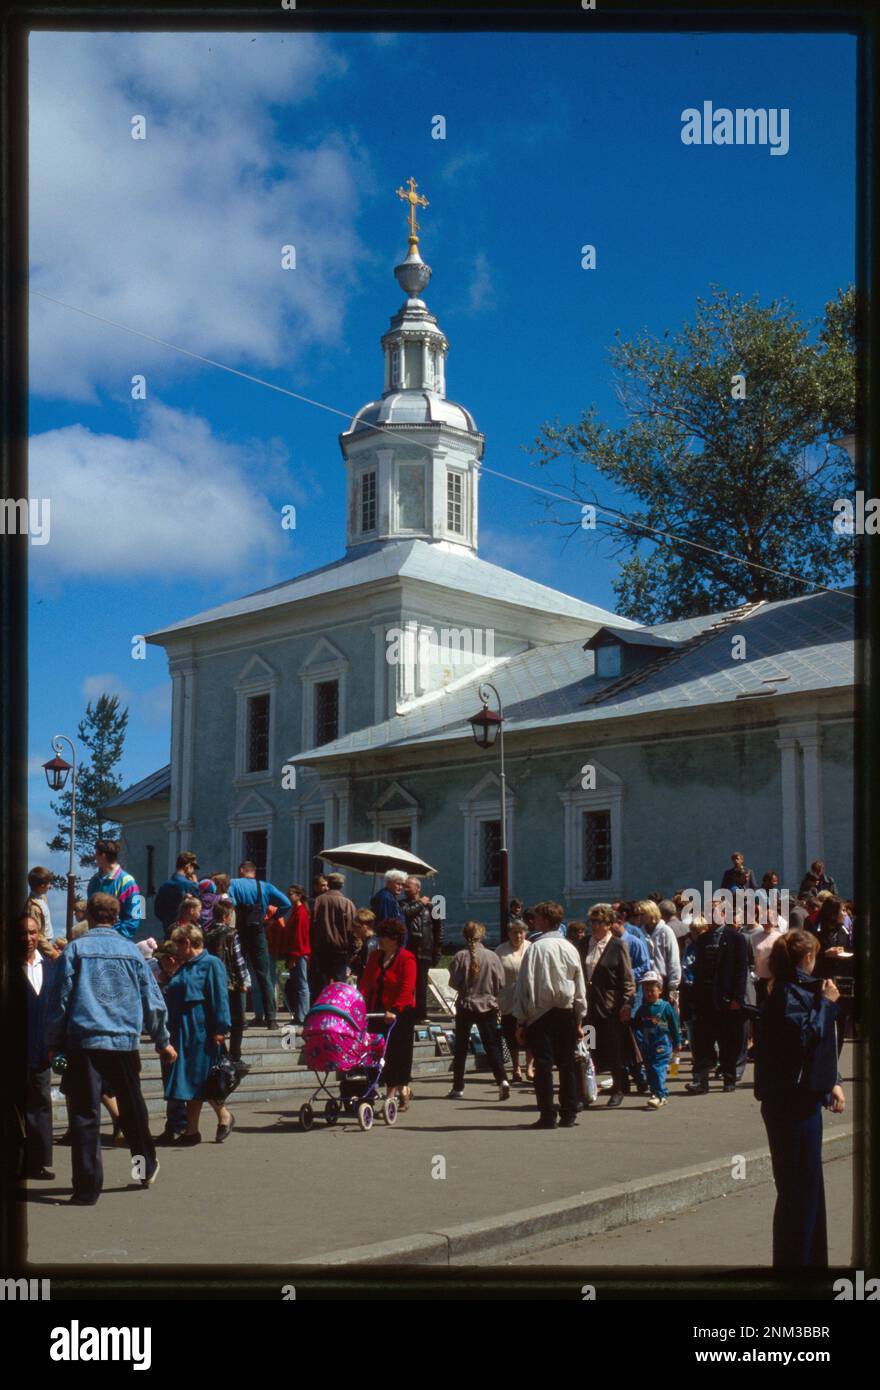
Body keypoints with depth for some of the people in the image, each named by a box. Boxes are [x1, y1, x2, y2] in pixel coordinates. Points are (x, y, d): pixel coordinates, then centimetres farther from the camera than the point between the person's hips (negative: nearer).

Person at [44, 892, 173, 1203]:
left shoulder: (76, 949, 0)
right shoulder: (131, 950, 7)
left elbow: (60, 999, -1)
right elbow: (153, 1000, 10)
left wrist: (53, 1043, 7)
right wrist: (162, 1041, 21)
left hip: (84, 1041, -2)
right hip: (125, 1042, 2)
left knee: (84, 1114, -1)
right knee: (132, 1109, 18)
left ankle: (87, 1188, -5)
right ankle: (147, 1168, 32)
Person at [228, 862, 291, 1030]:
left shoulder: (234, 884, 0)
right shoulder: (265, 887, 7)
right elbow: (287, 904, 0)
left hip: (239, 933, -1)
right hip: (258, 933, 2)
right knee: (264, 977, 6)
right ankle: (270, 1018, 0)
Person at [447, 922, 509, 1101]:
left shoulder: (460, 956, -11)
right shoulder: (492, 956, -8)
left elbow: (454, 982, -8)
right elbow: (501, 984, -4)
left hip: (465, 1007, 0)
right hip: (488, 1006, 1)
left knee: (461, 1048, 10)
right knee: (492, 1046, 4)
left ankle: (458, 1088, 13)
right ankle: (502, 1080, -14)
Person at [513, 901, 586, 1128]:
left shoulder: (536, 948, -9)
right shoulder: (570, 948, 4)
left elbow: (526, 984, -9)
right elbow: (580, 987, 9)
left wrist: (522, 1019, -3)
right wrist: (579, 1020, 17)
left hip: (541, 1013, -4)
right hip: (567, 1013, 4)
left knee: (543, 1066, 0)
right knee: (567, 1065, 10)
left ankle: (547, 1116, -1)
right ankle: (568, 1115, 13)